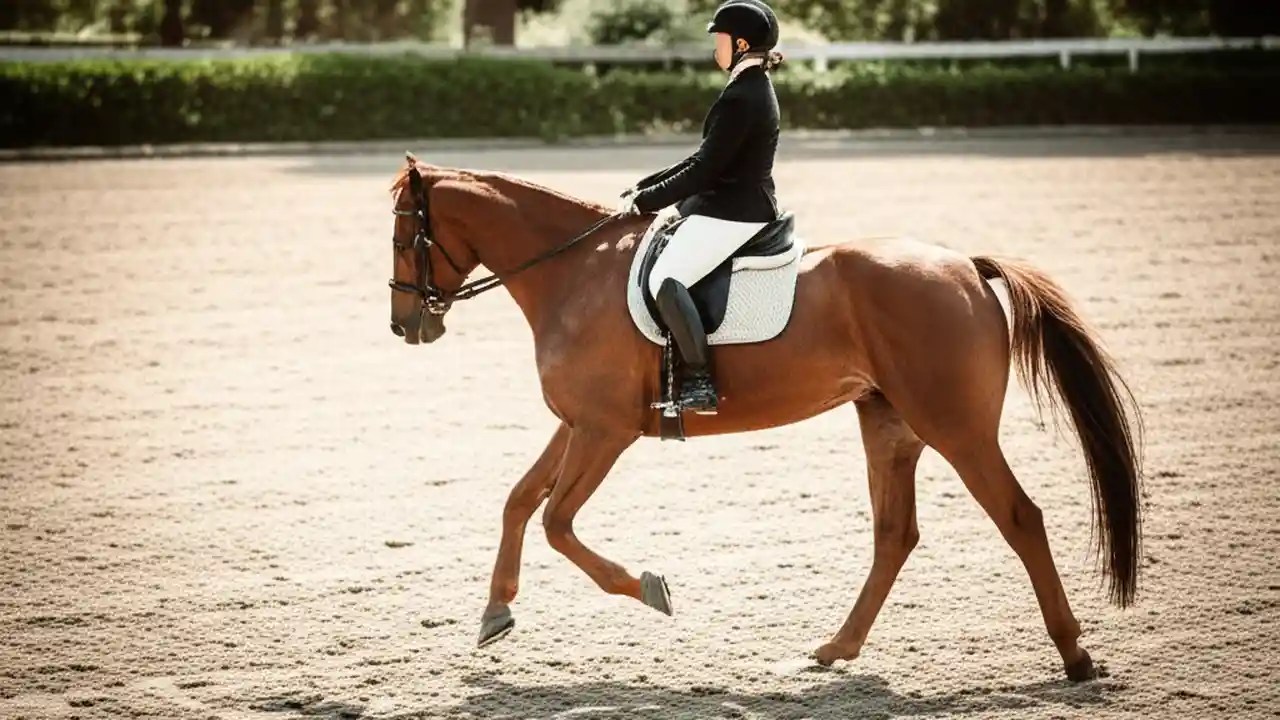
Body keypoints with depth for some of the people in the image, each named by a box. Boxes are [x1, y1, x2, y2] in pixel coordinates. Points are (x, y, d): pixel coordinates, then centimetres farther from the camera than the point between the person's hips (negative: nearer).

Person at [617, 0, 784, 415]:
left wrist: (644, 201, -12)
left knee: (665, 279, -24)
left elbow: (703, 171, -20)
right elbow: (703, 160, 19)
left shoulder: (741, 98, -19)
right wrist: (644, 188, 14)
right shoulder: (753, 89, 14)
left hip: (731, 214, -11)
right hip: (739, 207, 11)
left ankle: (701, 383, -25)